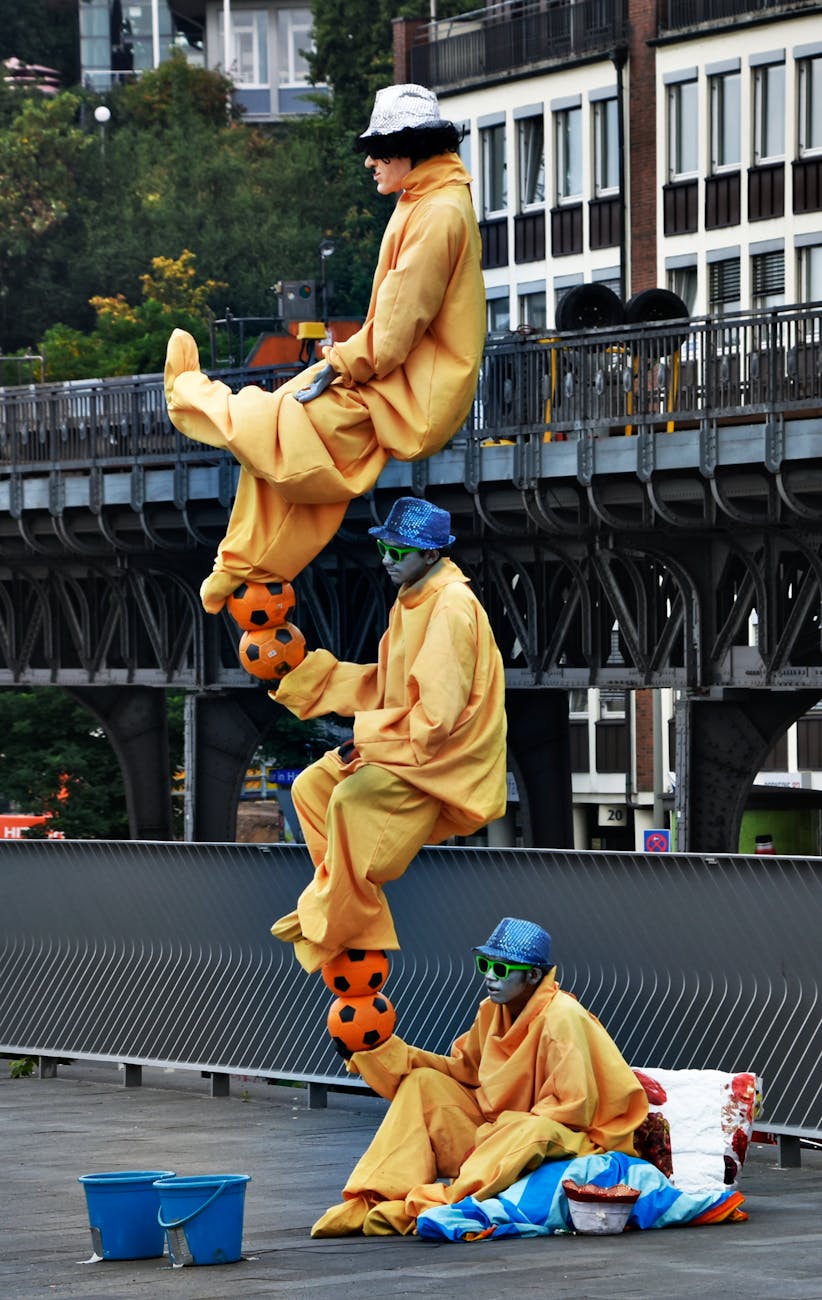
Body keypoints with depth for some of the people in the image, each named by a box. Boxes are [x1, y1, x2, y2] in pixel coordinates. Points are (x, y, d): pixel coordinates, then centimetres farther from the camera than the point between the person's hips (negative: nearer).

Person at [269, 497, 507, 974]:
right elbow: (386, 684, 11)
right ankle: (363, 929, 4)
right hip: (407, 740, 10)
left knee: (352, 800, -29)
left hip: (447, 756, -10)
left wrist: (367, 738, -17)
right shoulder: (412, 600, 8)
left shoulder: (452, 609, -22)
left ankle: (328, 926, -12)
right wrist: (306, 670, 7)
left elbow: (436, 715, -25)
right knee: (311, 786, 5)